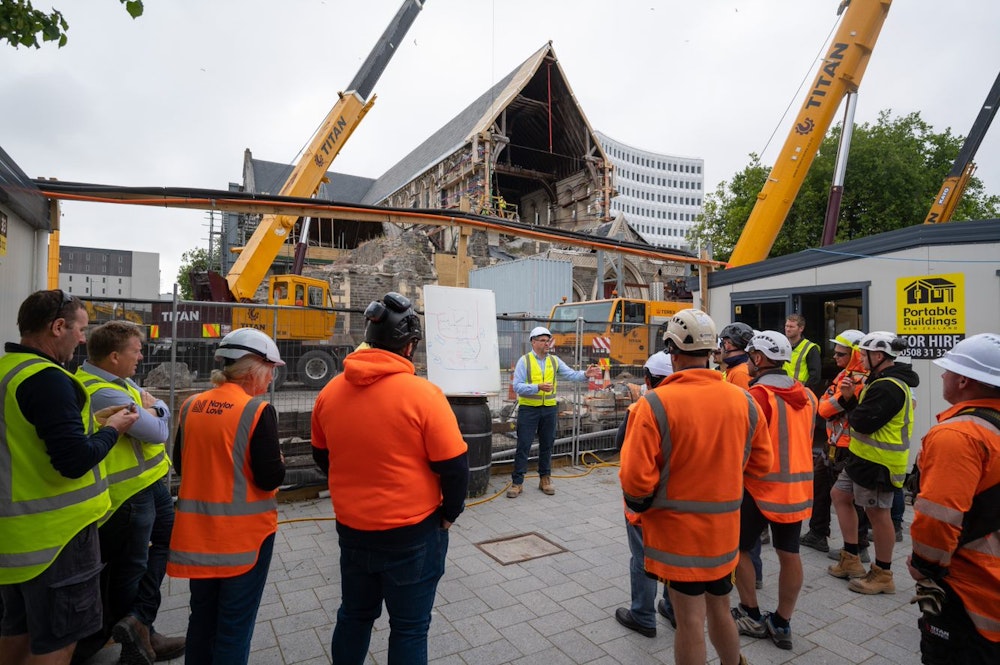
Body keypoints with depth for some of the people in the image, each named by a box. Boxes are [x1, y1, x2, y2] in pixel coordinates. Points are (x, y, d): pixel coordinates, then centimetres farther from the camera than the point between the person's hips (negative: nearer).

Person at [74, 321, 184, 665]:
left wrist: (150, 408, -14)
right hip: (128, 492, -10)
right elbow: (158, 432, -25)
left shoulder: (118, 380, 5)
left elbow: (163, 411, 7)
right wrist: (153, 414, -5)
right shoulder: (102, 392, -26)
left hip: (148, 480, 10)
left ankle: (140, 624, 25)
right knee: (130, 567, 7)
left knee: (168, 536, 20)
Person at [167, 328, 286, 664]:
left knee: (202, 615, 24)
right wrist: (278, 461, 0)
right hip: (244, 534, -6)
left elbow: (181, 464, 11)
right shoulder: (258, 410, -19)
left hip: (198, 530, 6)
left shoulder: (191, 405, 0)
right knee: (235, 623, 10)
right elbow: (270, 479, -20)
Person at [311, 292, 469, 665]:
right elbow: (454, 465, -16)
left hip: (352, 528, 5)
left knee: (354, 616, 25)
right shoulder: (422, 394, -21)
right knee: (409, 628, 14)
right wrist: (450, 513, 1)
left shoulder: (330, 392, -4)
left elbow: (322, 456, 9)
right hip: (413, 533, -5)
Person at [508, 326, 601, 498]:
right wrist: (538, 387, -25)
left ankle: (545, 479, 26)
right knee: (523, 445, 0)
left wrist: (585, 374, -22)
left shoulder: (554, 361, 7)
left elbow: (570, 374, -4)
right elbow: (517, 386, -13)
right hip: (528, 408, -4)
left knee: (547, 445, 12)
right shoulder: (524, 361, -5)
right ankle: (517, 482, 9)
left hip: (549, 408, 4)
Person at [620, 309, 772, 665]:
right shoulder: (743, 400, -5)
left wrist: (641, 504, -3)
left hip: (677, 528, -5)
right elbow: (760, 462, 6)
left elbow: (636, 477, -23)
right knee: (719, 608, 25)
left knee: (690, 618, 10)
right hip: (725, 528, 5)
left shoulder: (655, 404, -21)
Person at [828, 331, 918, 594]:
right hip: (864, 456, 11)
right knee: (839, 495, 17)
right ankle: (851, 559, 26)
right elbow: (860, 413, 14)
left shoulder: (888, 387, -22)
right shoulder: (883, 381, 15)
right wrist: (849, 398, -2)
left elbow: (862, 422, -26)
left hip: (878, 462, -11)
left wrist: (852, 414, -6)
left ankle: (882, 574, 17)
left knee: (877, 513, 1)